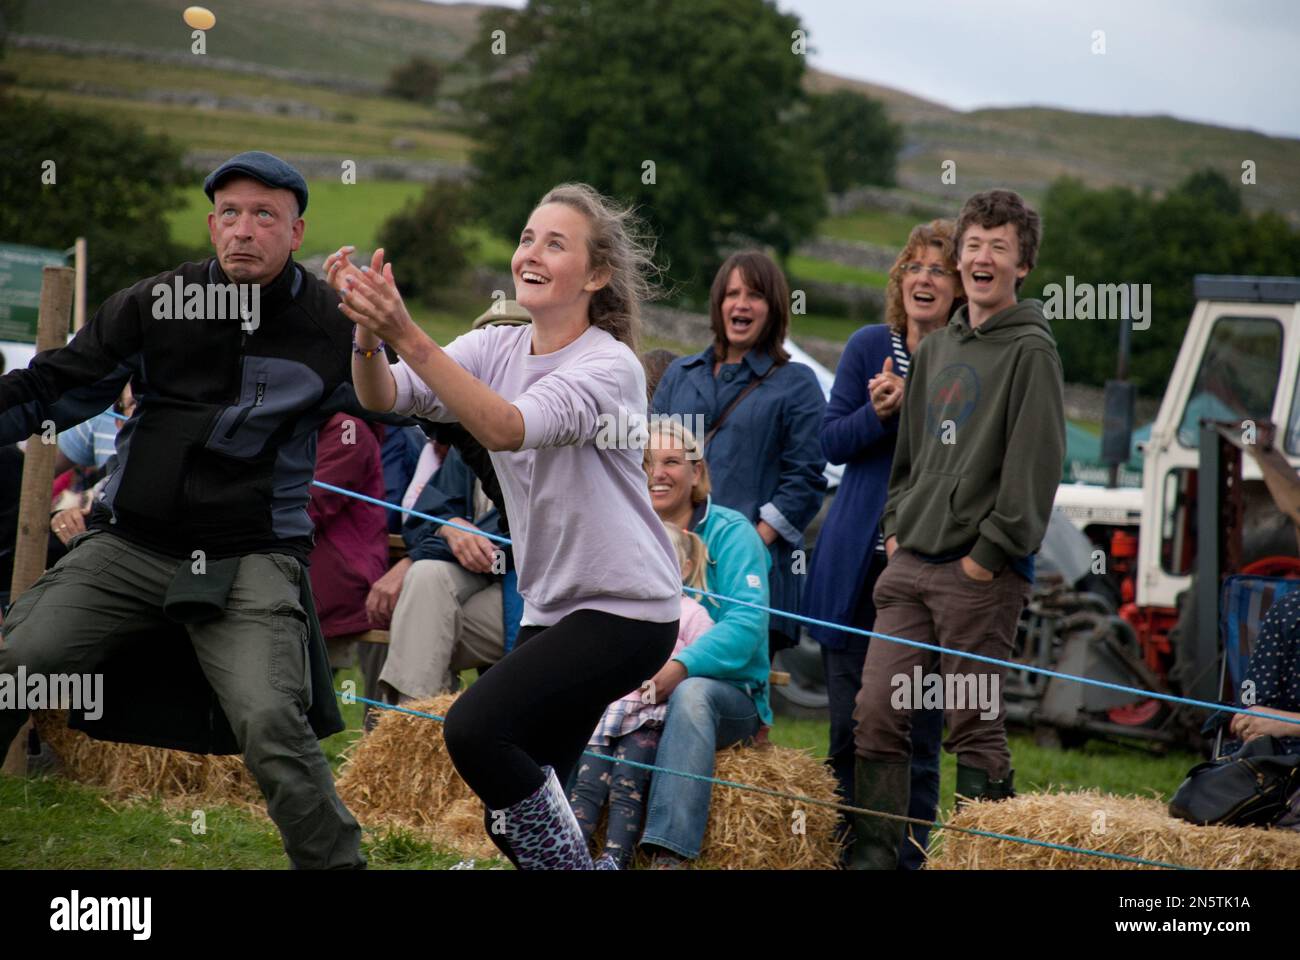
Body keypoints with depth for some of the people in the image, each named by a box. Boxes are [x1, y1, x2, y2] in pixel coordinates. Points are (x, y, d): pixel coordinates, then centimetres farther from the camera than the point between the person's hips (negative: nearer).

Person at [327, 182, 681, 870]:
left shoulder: (611, 367, -16)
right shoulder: (498, 348, 5)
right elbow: (384, 396, -10)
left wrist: (406, 336, -41)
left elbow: (508, 428, -34)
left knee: (474, 729, -23)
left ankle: (565, 861, -7)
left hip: (626, 611, -8)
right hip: (552, 607, 8)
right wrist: (367, 331, -31)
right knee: (513, 818, 7)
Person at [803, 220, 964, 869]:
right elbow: (833, 440, 4)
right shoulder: (870, 346, 7)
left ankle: (908, 858, 6)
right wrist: (880, 411, -14)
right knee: (850, 725, 5)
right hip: (858, 567, 2)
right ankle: (849, 856, 14)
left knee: (919, 729, 0)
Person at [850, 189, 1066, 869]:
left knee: (974, 726, -3)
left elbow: (1035, 465, -12)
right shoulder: (935, 349, 17)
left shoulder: (1031, 350, -5)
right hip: (910, 565, 7)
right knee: (876, 713, 2)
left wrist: (988, 554, -15)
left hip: (982, 574, -7)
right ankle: (873, 854, 8)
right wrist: (896, 527, 12)